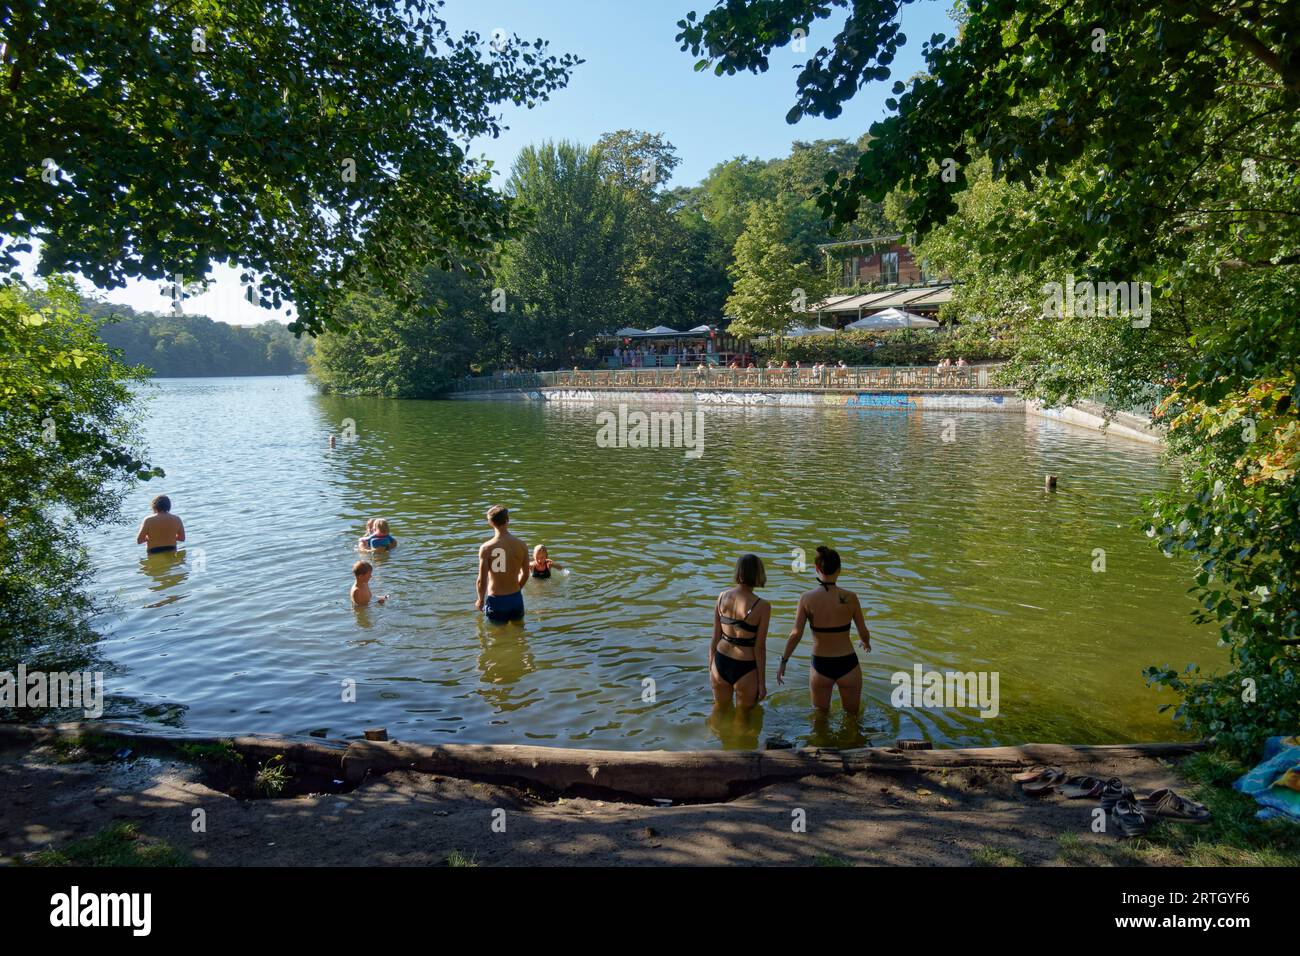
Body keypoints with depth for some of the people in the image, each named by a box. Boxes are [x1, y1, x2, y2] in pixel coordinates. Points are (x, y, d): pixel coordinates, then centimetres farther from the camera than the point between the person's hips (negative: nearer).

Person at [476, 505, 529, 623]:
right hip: (516, 599, 3)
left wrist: (480, 600, 7)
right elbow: (525, 575, 6)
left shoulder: (486, 548, -15)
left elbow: (481, 580, -12)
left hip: (495, 600, -3)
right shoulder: (521, 545, -5)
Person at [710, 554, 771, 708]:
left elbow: (715, 637, 0)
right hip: (745, 669, -4)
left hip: (720, 663, 4)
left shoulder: (723, 596, -6)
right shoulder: (762, 606, -19)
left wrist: (711, 669, 12)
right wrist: (762, 682, -4)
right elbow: (759, 647, -14)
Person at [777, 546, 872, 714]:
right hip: (847, 665, 0)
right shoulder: (850, 598, -13)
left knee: (820, 715, 26)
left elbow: (796, 634, -15)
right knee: (852, 715, 24)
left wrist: (783, 661, -2)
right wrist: (866, 643, 21)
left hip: (820, 667, 1)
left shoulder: (806, 598, -13)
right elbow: (863, 633, -2)